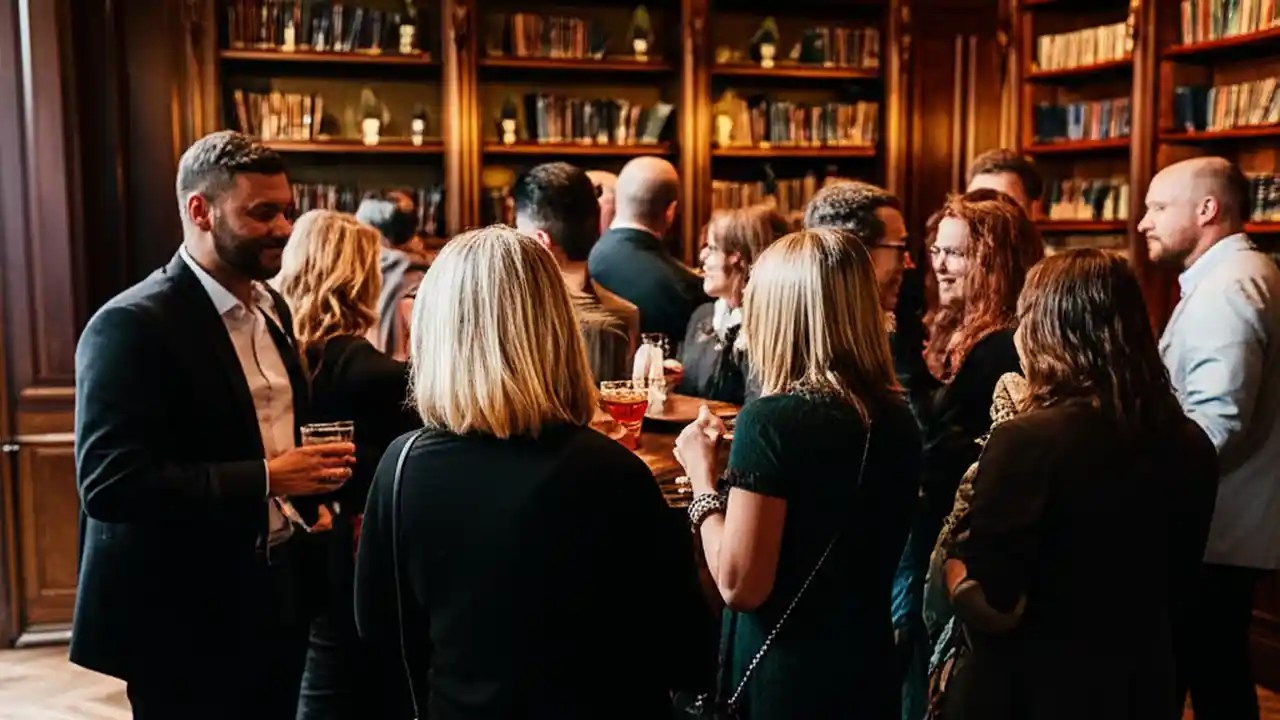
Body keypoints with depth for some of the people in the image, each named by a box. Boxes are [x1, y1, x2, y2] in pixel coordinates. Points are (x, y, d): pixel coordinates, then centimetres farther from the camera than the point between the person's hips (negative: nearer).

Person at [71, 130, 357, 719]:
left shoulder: (271, 307, 9)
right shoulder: (132, 324, -17)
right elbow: (110, 483, -24)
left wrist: (306, 491, 3)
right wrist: (267, 478, -25)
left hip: (277, 593, 8)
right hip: (186, 616, -7)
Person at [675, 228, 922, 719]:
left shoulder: (773, 420, -21)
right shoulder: (896, 417, -1)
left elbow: (739, 585, -20)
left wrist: (703, 476, -9)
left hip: (783, 680, -6)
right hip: (868, 665, 6)